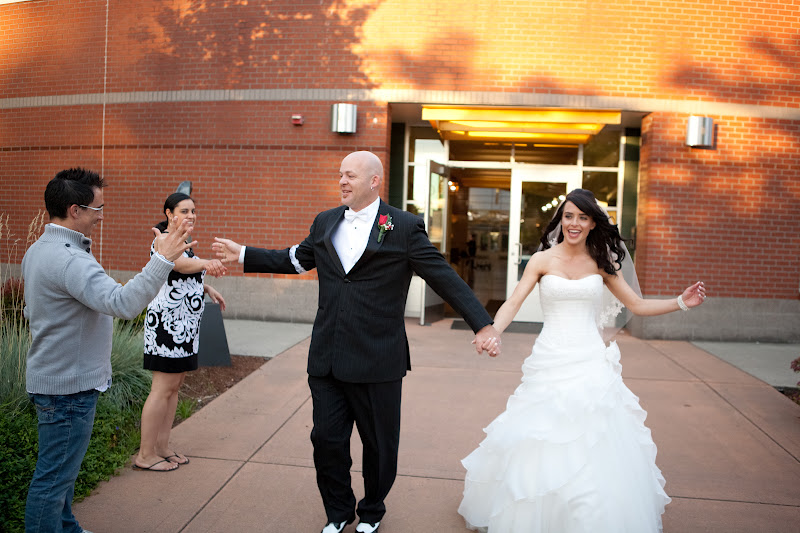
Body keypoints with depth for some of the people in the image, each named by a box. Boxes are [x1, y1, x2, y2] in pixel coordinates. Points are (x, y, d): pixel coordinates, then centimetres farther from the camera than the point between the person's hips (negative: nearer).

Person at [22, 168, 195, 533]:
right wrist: (162, 259, -36)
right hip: (68, 384, -11)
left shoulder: (37, 250, 9)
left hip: (52, 376, 11)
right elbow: (123, 303, -38)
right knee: (54, 476, 2)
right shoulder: (69, 259, -26)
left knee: (62, 468, 24)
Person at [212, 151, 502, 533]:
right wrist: (243, 255, 24)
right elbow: (296, 260, 24)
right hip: (327, 358, 4)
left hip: (377, 361, -4)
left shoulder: (405, 227, -5)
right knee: (326, 439, 9)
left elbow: (445, 278, -5)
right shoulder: (324, 222, 10)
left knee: (379, 445, 12)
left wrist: (482, 326, -10)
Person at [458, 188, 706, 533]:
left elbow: (637, 305, 11)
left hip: (591, 362, 2)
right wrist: (493, 331, -28)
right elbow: (513, 303, -10)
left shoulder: (602, 263, 7)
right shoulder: (542, 260, 0)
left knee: (598, 449, 2)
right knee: (542, 446, 4)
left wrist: (681, 302, -2)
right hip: (551, 362, -1)